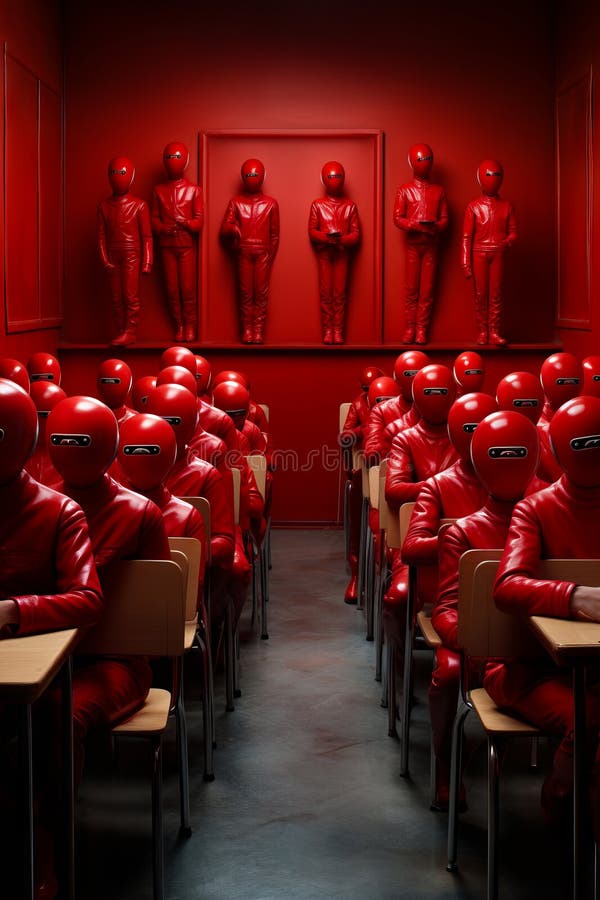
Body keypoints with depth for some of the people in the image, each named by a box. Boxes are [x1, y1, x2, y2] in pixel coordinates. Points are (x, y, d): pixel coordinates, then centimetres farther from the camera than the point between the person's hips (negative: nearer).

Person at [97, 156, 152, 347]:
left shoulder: (139, 205, 1)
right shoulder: (104, 206, 8)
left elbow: (146, 236, -1)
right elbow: (101, 235, 7)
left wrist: (146, 262, -7)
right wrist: (105, 260, -3)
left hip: (132, 255, -3)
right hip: (113, 257, 3)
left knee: (130, 295, -8)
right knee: (116, 297, 5)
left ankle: (130, 332, -4)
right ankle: (121, 332, 10)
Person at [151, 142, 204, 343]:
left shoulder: (194, 190, 5)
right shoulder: (158, 190, 9)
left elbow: (199, 220, -1)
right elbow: (154, 219, 6)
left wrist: (186, 223, -20)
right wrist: (163, 228, -14)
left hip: (187, 245, -2)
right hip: (167, 245, 2)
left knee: (188, 288, -4)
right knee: (171, 289, 0)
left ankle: (190, 326, 7)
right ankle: (179, 326, 9)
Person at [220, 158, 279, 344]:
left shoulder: (271, 203, 8)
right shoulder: (235, 202, 8)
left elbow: (274, 234, 9)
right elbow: (224, 229, 4)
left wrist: (271, 257, 4)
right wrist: (231, 229, -19)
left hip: (263, 254, 0)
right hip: (243, 253, 0)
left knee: (261, 293, -3)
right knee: (245, 293, -1)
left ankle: (258, 331, 0)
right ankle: (247, 330, 2)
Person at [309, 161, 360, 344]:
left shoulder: (350, 205, 5)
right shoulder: (317, 205, 5)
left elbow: (356, 233, 2)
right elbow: (312, 231, 2)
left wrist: (342, 240, -18)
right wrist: (326, 237, -17)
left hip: (342, 253, 0)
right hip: (324, 253, 0)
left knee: (340, 293, -1)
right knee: (325, 293, -1)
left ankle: (338, 331, 2)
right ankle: (327, 331, 3)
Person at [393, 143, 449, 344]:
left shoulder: (439, 191, 10)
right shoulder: (404, 190, 5)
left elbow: (444, 218, 7)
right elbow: (397, 218, -1)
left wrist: (436, 227, -16)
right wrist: (416, 226, -18)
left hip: (431, 244, 1)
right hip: (413, 244, -1)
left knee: (427, 289, -1)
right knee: (411, 289, -1)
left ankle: (422, 330, 2)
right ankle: (409, 329, 3)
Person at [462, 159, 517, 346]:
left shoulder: (506, 206, 8)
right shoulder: (474, 206, 4)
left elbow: (513, 232, 9)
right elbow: (466, 236, 0)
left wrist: (507, 242, -15)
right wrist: (466, 263, -6)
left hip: (498, 255, 1)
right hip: (479, 254, -1)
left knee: (496, 294, 0)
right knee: (480, 294, 2)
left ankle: (494, 332, 2)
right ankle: (482, 331, 8)